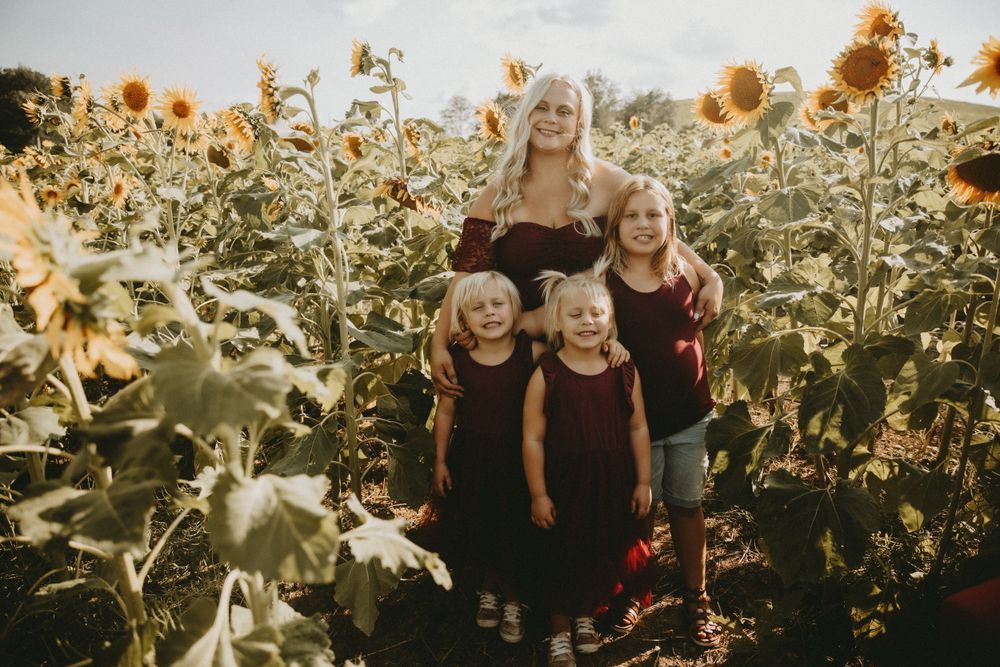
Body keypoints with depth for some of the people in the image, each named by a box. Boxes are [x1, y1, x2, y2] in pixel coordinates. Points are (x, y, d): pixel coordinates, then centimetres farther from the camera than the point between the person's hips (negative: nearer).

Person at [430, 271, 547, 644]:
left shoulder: (533, 353, -13)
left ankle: (513, 602, 36)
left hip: (516, 462, -1)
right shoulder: (458, 361, -8)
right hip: (469, 463, 2)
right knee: (474, 531, 15)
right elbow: (446, 412, 1)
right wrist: (440, 461, 4)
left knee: (516, 534, 9)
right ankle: (487, 590, 44)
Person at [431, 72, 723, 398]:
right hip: (521, 348, 1)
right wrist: (440, 345, -14)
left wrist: (711, 278, -9)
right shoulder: (498, 196, -1)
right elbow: (467, 274, -6)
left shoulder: (606, 181, -2)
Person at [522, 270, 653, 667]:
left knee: (604, 554, 18)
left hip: (613, 485, 3)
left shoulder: (624, 371, -6)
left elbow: (638, 428, 2)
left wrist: (643, 482, 4)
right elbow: (533, 438, -11)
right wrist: (538, 494, -10)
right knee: (562, 557, 12)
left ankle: (586, 616, 45)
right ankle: (560, 633, 34)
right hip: (563, 485, -3)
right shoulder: (546, 375, -15)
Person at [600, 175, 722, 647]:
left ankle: (696, 599, 33)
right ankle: (633, 593, 34)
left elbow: (695, 330, 12)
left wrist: (704, 392, 12)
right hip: (636, 417, -3)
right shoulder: (602, 282, -12)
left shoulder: (684, 273, 0)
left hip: (690, 413, 3)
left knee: (687, 504, 15)